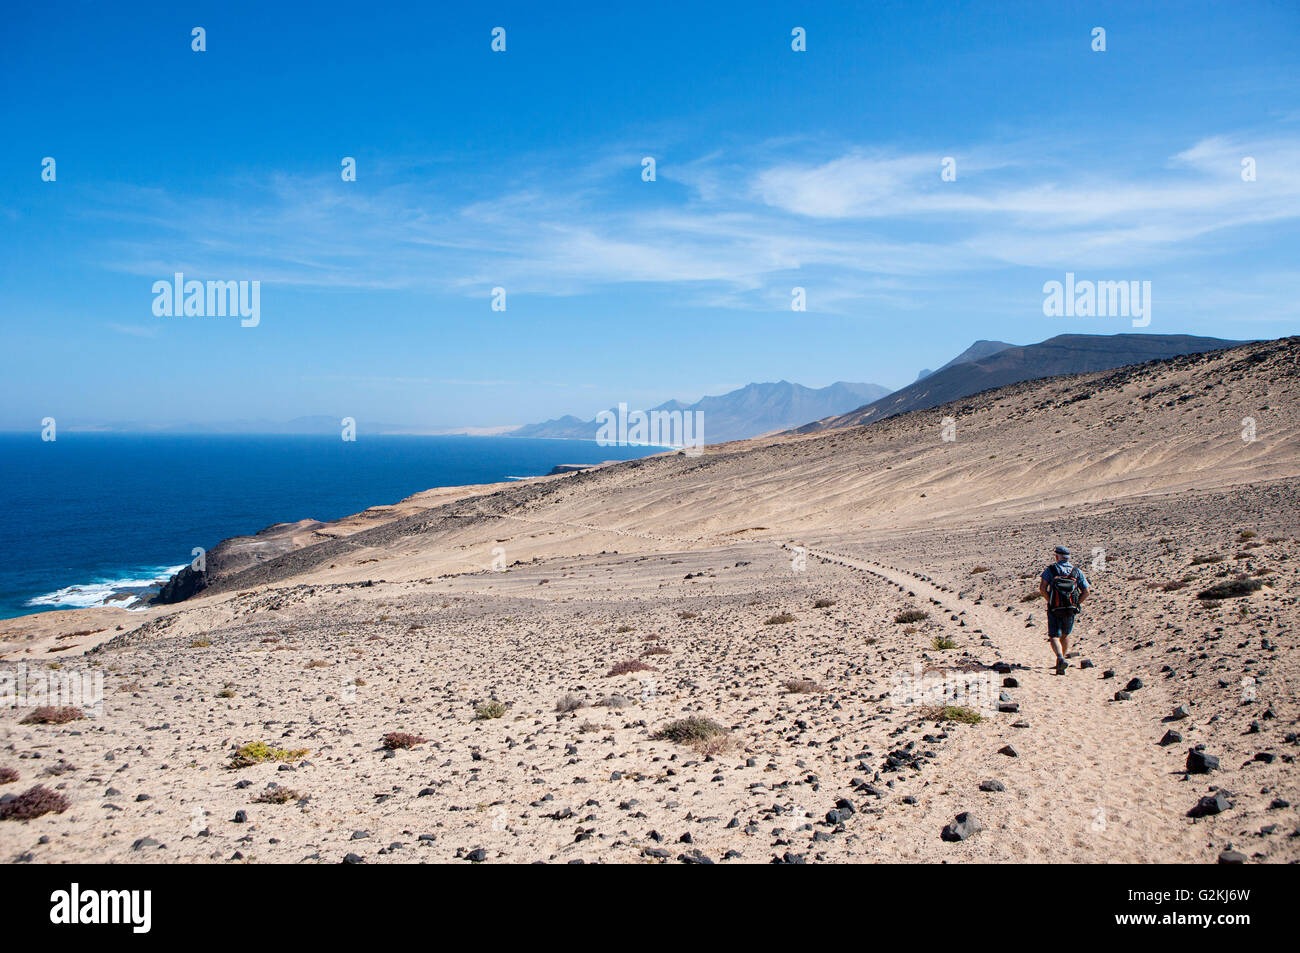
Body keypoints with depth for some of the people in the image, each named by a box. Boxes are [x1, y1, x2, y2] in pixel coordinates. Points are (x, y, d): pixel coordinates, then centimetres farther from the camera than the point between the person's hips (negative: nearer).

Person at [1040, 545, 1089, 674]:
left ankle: (1060, 658, -28)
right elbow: (1086, 592, 3)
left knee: (1054, 637, -1)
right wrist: (1075, 604, 7)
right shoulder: (1077, 572, 7)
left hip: (1054, 610, -3)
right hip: (1071, 610, 3)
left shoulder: (1050, 569, 1)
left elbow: (1042, 588, -12)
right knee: (1065, 635, 21)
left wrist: (1050, 601, -3)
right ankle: (1061, 666, 25)